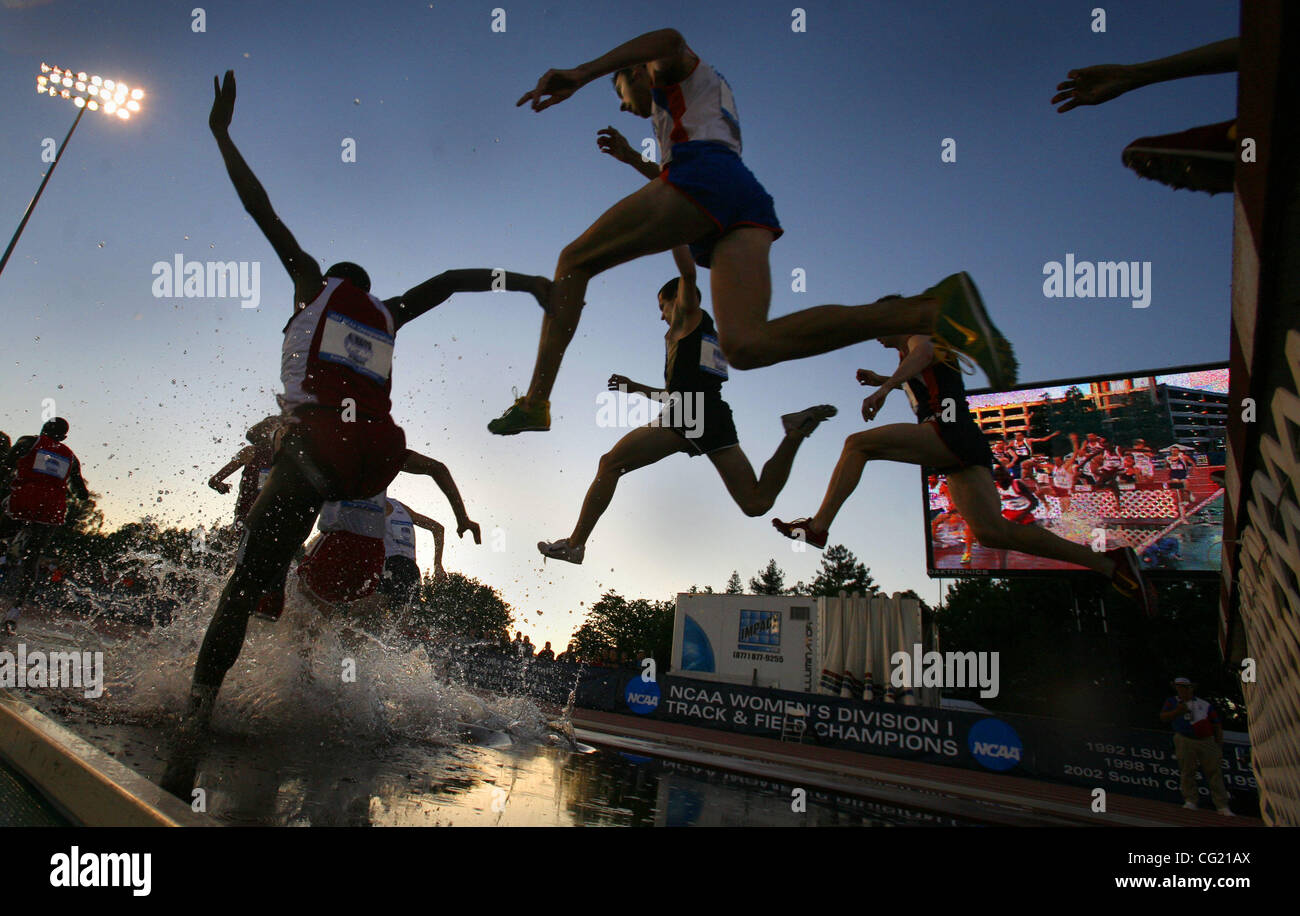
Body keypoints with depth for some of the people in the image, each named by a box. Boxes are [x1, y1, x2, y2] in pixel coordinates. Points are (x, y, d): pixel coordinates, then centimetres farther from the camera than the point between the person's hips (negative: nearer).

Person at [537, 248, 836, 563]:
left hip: (686, 417, -8)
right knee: (756, 504, 1)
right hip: (717, 422, 8)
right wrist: (637, 388, 41)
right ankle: (795, 433, -13)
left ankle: (575, 543, -3)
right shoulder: (710, 338, 37)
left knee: (610, 464, 2)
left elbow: (688, 274, -7)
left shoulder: (689, 315, 14)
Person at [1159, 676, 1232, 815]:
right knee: (1187, 771, -7)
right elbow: (1163, 717, 3)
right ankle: (1190, 801, -3)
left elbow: (1217, 726, 13)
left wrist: (1219, 746, 5)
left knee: (1214, 772, -3)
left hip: (1207, 742, 0)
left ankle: (1222, 806, 1)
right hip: (1185, 742, 0)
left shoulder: (1205, 705, 11)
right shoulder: (1172, 702, 12)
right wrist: (1177, 712, -13)